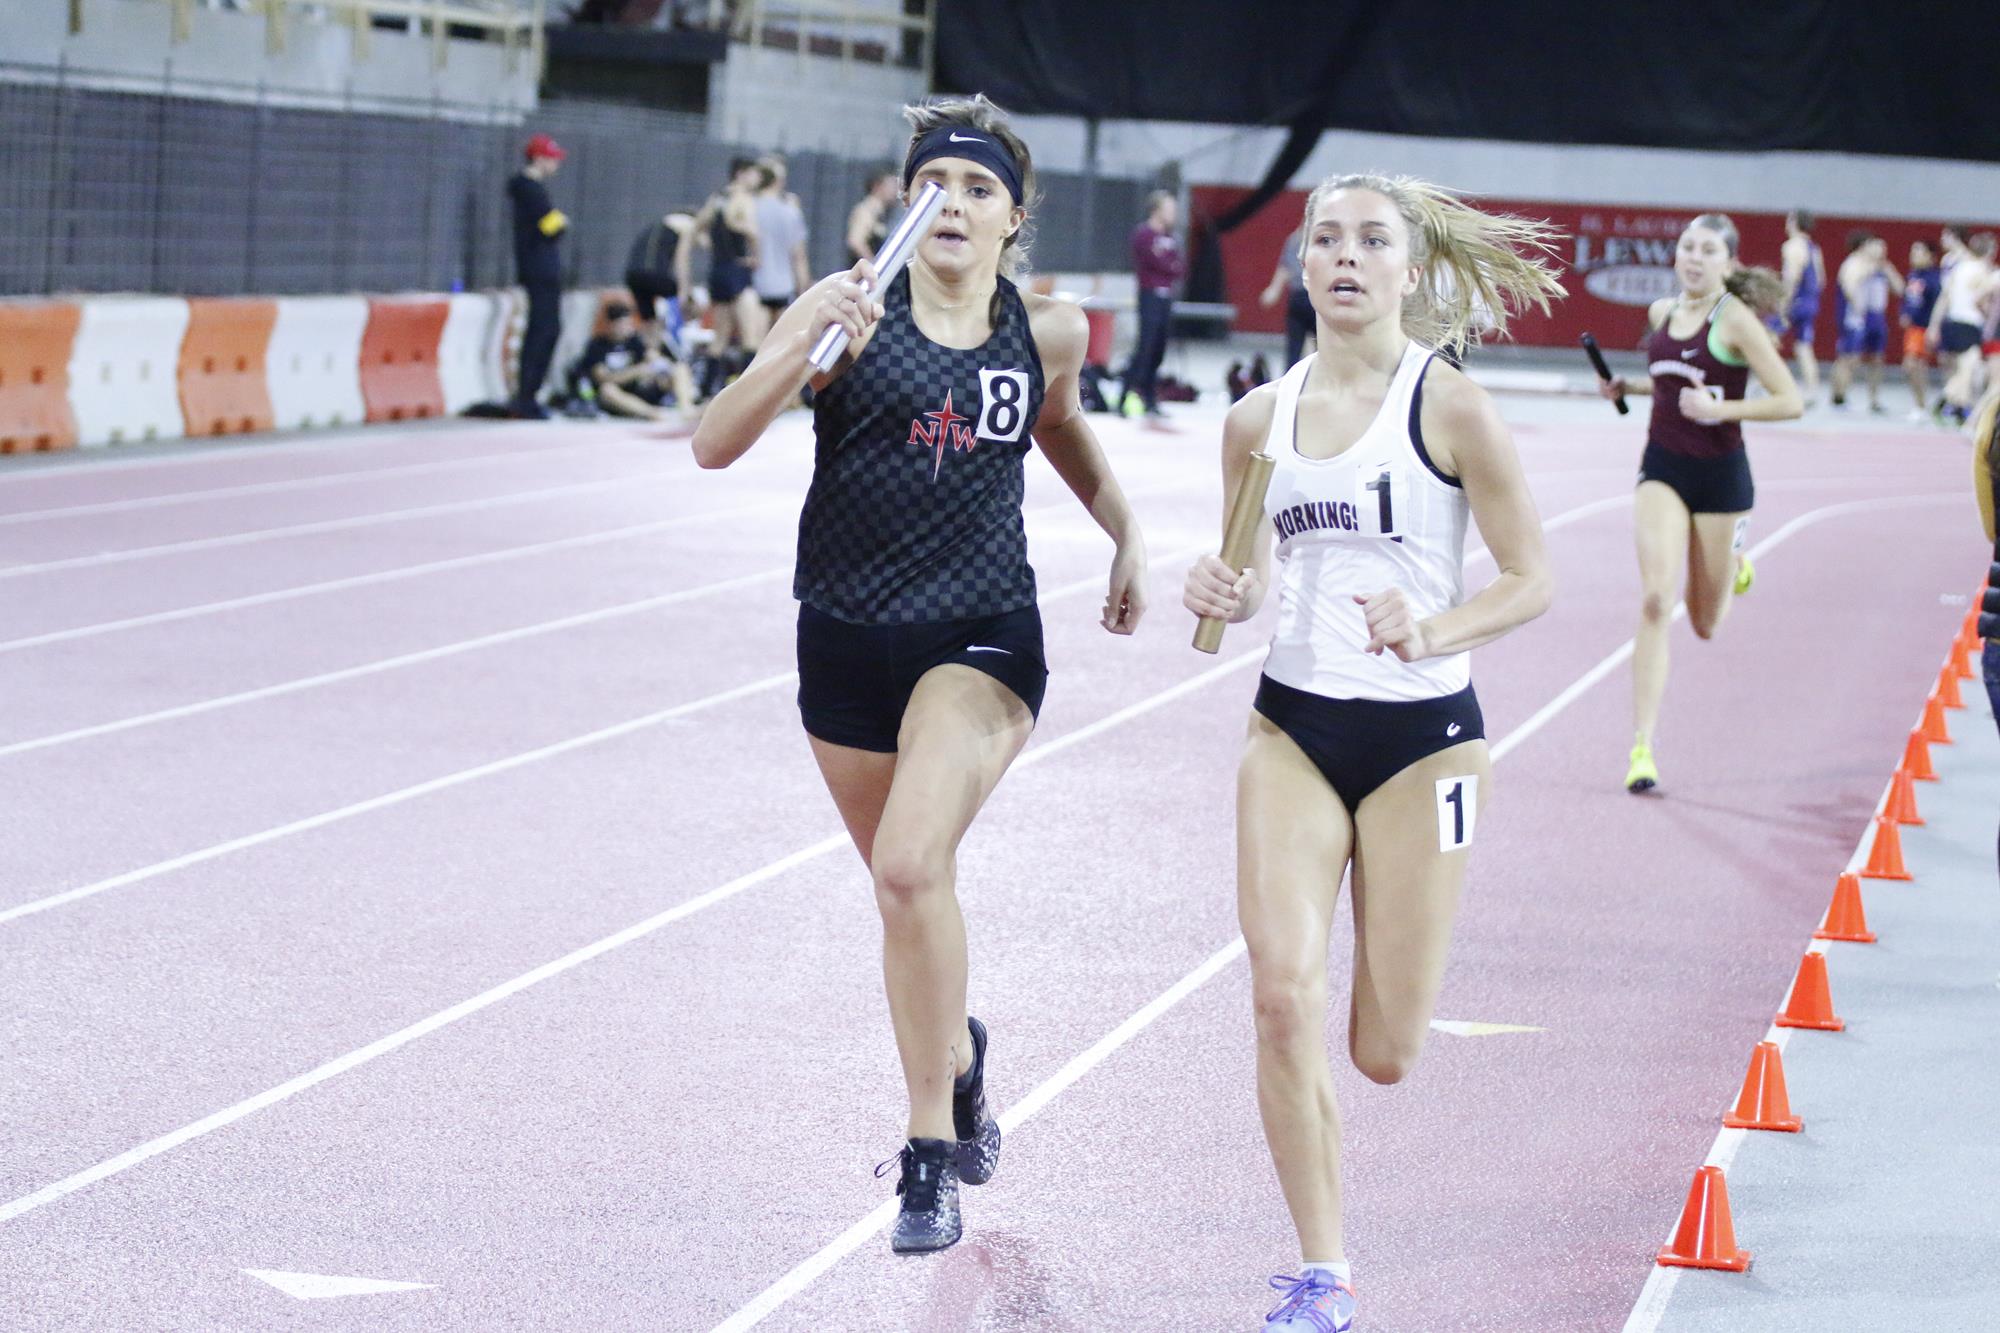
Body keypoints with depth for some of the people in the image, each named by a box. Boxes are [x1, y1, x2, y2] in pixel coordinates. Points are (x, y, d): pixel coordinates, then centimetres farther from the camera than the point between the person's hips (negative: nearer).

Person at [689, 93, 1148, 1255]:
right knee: (910, 892, 17)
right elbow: (714, 447, -19)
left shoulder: (1050, 331, -1)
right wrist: (803, 345, -33)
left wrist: (1128, 538, 17)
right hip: (849, 637, 2)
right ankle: (959, 1057, 50)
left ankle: (933, 1158, -13)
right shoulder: (853, 308, -9)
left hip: (983, 639, -1)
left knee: (910, 867, -24)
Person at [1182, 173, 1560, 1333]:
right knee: (1284, 996, -14)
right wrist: (1223, 593, -7)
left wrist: (1429, 631, -24)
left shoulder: (1452, 409, -9)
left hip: (1423, 737, -3)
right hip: (1293, 726, 3)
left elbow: (1531, 581, -7)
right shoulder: (1260, 420, 4)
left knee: (1383, 1053, 1)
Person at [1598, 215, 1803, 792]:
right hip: (1663, 467, 3)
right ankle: (1642, 745, -17)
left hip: (1720, 472, -3)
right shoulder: (1661, 312, 5)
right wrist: (1628, 386, 6)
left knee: (1706, 624, 11)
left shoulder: (1734, 320, -12)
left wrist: (1719, 409, -23)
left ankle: (1731, 556, 48)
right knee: (1655, 599, -17)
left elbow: (1790, 401, -13)